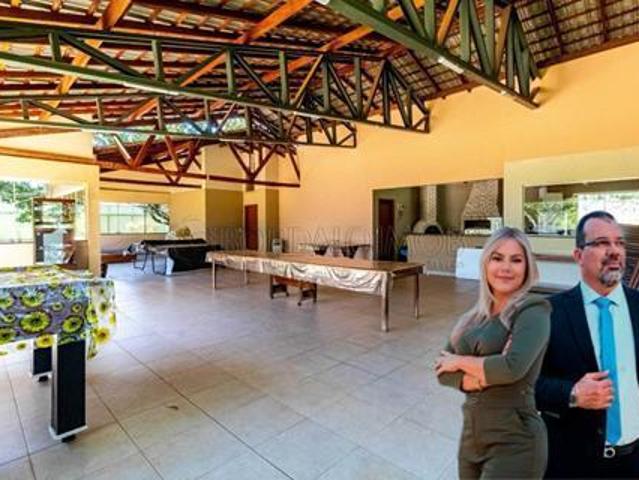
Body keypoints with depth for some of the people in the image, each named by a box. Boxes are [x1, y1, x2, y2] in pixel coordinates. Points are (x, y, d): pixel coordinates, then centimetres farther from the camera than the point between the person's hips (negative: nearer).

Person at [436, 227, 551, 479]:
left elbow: (513, 367, -28)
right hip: (471, 434, 6)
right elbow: (443, 370, -1)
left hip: (514, 443, -6)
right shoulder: (474, 316, 4)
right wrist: (486, 376, -17)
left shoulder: (534, 310, -12)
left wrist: (461, 361, -13)